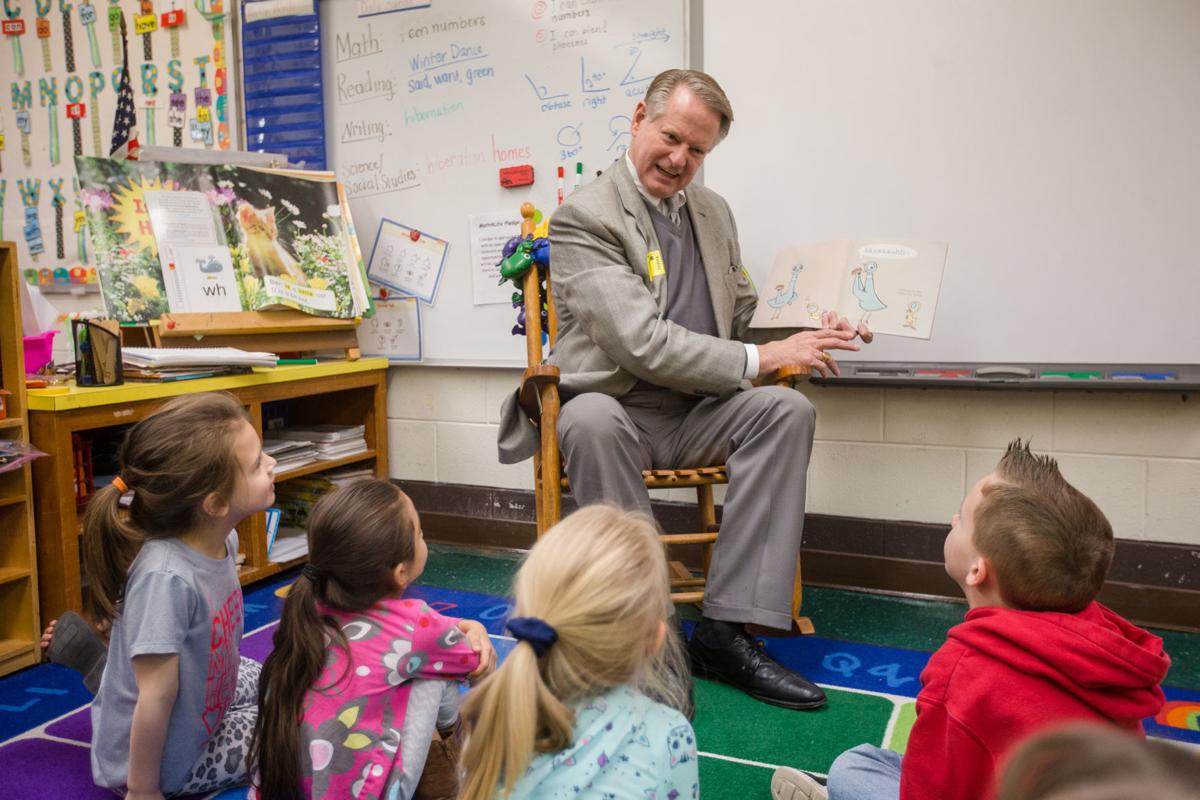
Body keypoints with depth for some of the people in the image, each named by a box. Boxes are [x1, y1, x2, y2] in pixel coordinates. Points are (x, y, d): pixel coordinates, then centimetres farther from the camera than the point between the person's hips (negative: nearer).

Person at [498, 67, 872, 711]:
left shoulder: (713, 211, 16)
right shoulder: (584, 216, -8)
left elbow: (742, 317, 22)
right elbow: (641, 344, -19)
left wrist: (806, 333, 0)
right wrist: (759, 358, -17)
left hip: (693, 415, 6)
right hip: (615, 411, -5)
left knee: (788, 409, -21)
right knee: (590, 419, -38)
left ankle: (725, 630, -22)